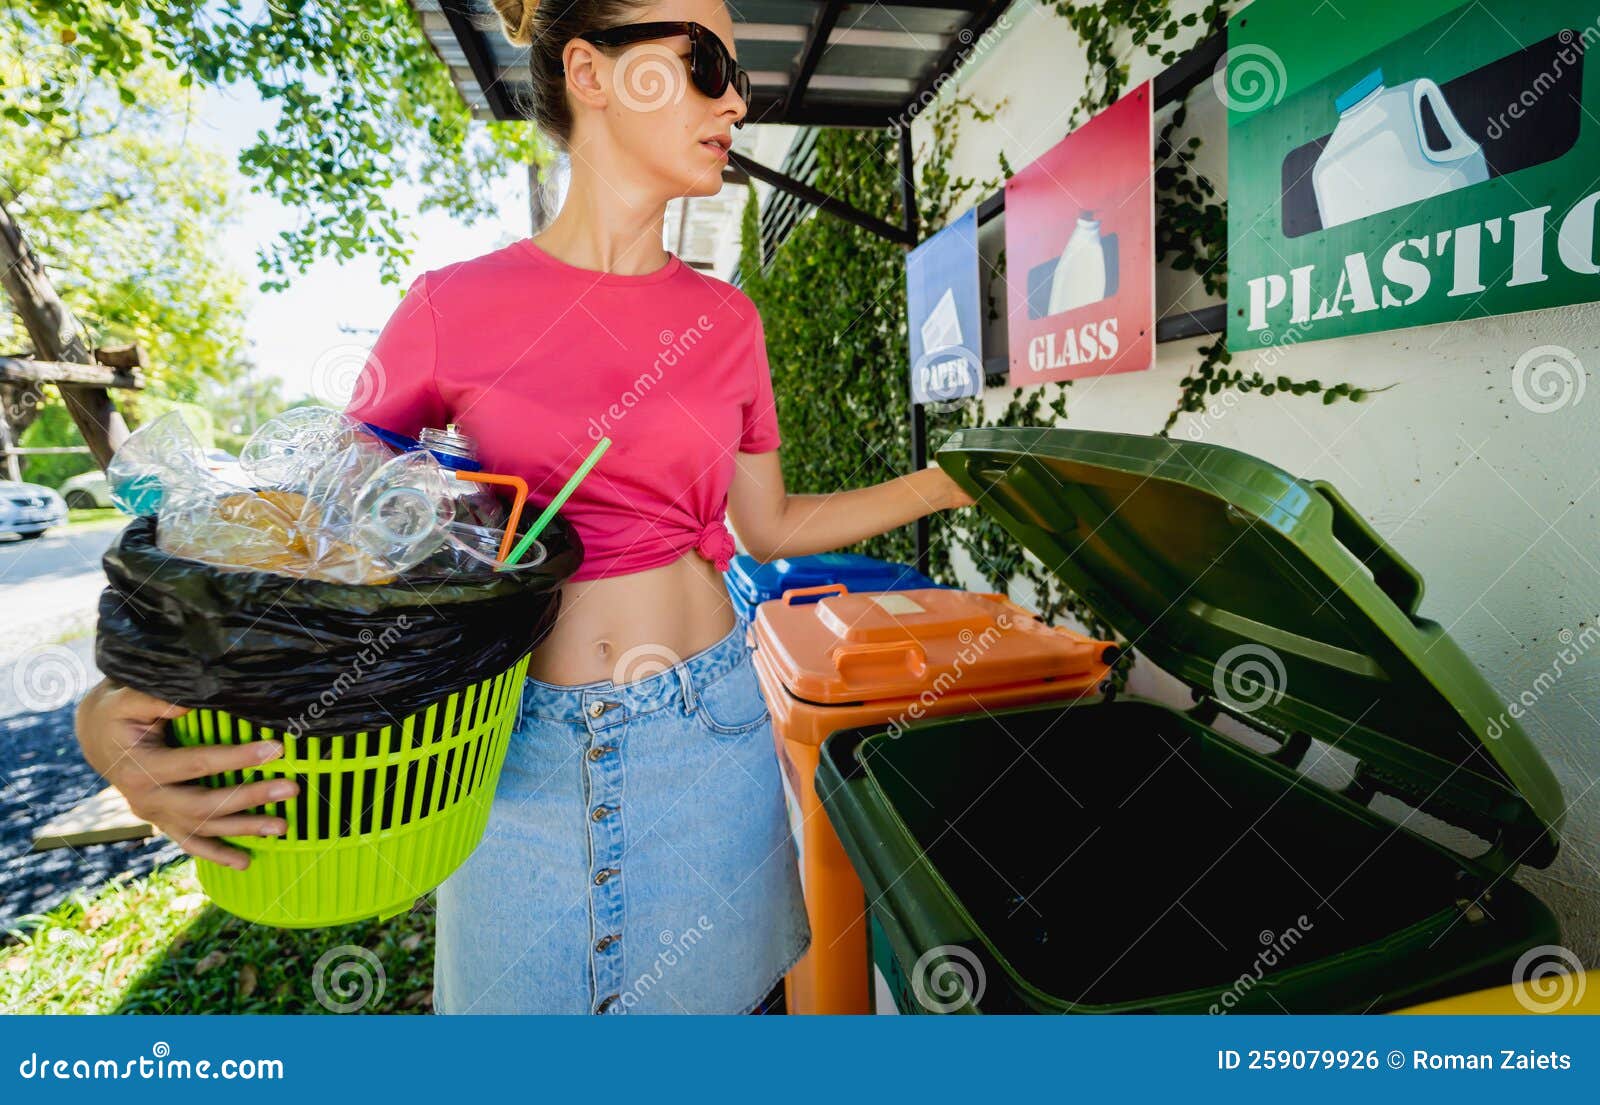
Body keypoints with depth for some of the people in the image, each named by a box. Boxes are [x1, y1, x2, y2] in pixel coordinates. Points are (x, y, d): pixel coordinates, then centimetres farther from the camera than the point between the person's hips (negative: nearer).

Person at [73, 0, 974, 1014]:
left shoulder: (725, 318, 3)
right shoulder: (454, 308, -4)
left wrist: (948, 480, 7)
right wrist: (121, 709, -14)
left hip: (707, 735, 2)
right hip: (523, 748, -1)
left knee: (712, 989, 19)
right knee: (525, 990, 19)